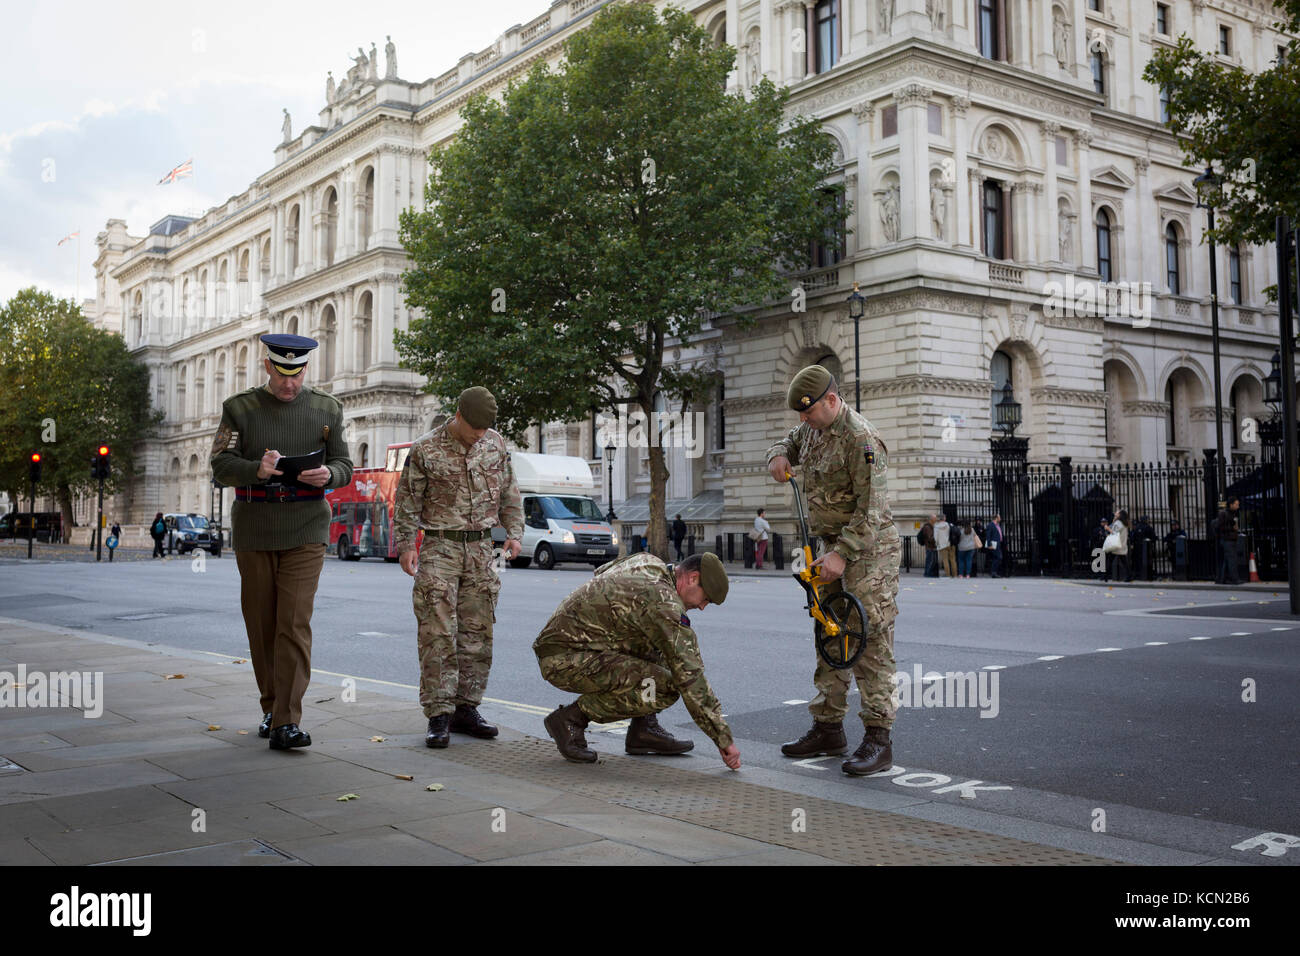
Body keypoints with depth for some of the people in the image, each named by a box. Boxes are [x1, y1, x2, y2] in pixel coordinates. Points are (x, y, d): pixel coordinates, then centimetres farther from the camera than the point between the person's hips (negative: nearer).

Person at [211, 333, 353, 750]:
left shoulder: (326, 409, 3)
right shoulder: (239, 408, 2)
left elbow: (343, 467, 4)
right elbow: (221, 466, -5)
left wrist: (327, 475, -20)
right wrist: (257, 470, -26)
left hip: (305, 532, -1)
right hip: (254, 532, 1)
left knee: (295, 624, -10)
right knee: (261, 625, 8)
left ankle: (286, 724, -11)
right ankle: (271, 709, 25)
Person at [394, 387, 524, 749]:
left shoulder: (496, 443, 7)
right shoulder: (426, 448, -4)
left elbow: (509, 492, 15)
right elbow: (407, 501, 0)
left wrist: (514, 532, 5)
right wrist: (405, 546, -6)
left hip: (481, 548, 4)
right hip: (440, 547, -4)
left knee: (477, 633, 5)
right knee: (438, 634, -8)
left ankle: (466, 708, 14)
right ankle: (438, 715, -4)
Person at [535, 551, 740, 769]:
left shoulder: (646, 561, 9)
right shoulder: (664, 603, -18)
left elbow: (600, 572, 32)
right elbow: (690, 675, -20)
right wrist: (724, 739, -15)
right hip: (567, 661, -10)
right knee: (665, 688, -20)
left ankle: (644, 729, 9)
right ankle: (572, 717, -6)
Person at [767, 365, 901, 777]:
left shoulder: (861, 439, -19)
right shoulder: (812, 428, 9)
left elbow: (871, 510, -22)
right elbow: (789, 442, 30)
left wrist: (842, 554, -27)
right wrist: (778, 456, 5)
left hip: (868, 550, -9)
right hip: (834, 547, 9)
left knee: (870, 642, -11)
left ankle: (878, 739, -8)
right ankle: (827, 729, 19)